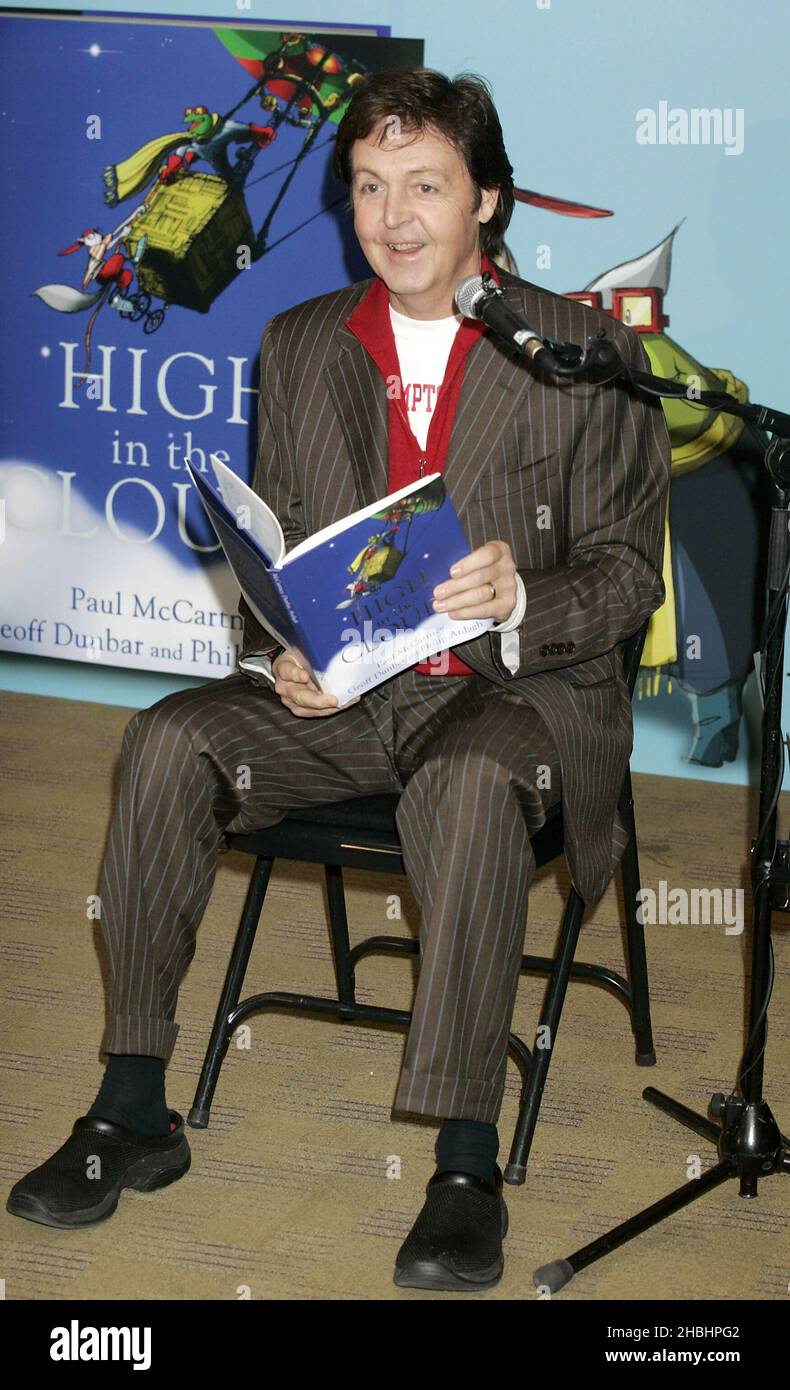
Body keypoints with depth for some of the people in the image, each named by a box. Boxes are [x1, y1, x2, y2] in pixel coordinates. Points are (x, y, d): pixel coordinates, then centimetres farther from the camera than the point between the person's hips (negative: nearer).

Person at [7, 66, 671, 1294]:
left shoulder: (590, 358, -1)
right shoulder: (299, 347, 12)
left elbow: (628, 572, -2)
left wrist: (520, 599, -24)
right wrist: (282, 647, -8)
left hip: (521, 687, -4)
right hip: (339, 688, 4)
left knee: (472, 780, -38)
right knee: (171, 740, -23)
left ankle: (467, 1164, -30)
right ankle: (134, 1114, -13)